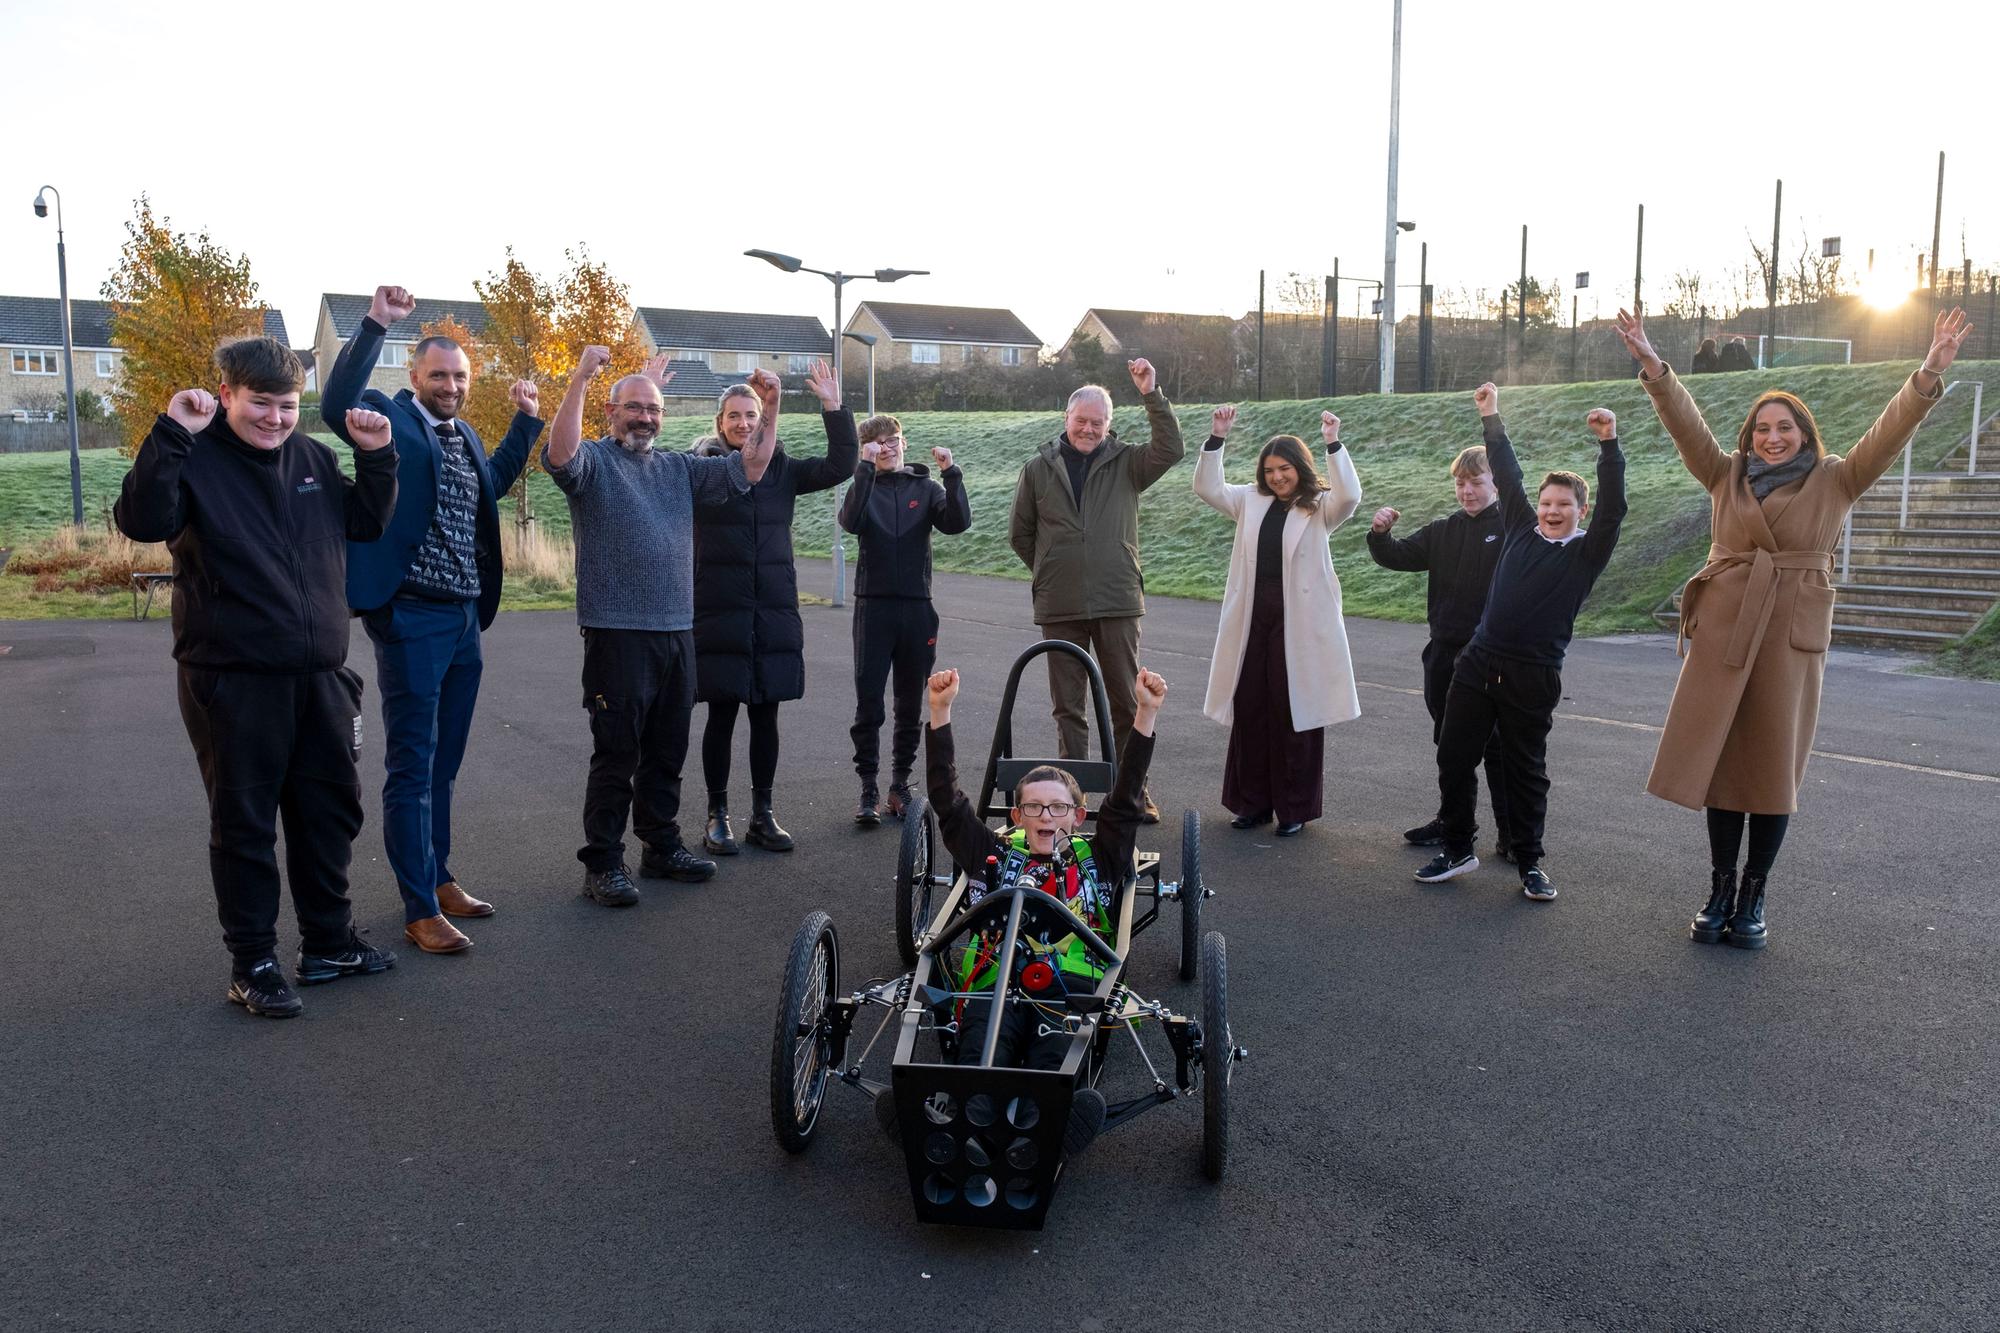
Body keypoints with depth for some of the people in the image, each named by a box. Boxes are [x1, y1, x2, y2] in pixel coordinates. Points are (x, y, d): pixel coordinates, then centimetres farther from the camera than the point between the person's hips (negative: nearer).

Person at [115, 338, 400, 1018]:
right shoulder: (195, 459, -6)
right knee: (244, 823, 4)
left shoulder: (313, 457, 10)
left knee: (331, 812, 14)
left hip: (320, 676, 6)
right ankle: (252, 963, 18)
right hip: (232, 681, -5)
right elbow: (142, 521, -22)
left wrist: (376, 456, 5)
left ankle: (328, 942, 29)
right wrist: (171, 433, -27)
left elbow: (368, 522, 19)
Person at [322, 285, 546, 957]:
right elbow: (337, 404, -27)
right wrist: (376, 323, -30)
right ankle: (420, 911, 4)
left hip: (465, 619, 8)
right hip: (411, 617, -8)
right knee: (411, 767, -2)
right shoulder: (391, 417, -6)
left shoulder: (466, 436, 15)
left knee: (443, 764, 17)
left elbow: (494, 482, 34)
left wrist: (525, 420, 25)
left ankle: (438, 879, 30)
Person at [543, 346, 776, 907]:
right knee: (616, 755, -1)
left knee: (667, 752, 14)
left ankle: (661, 846, 27)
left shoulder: (678, 467, 18)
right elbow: (560, 455, -24)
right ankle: (603, 864, 8)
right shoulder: (594, 462, -1)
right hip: (617, 634, -6)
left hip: (677, 634, 6)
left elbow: (746, 471, 13)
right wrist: (580, 379, -32)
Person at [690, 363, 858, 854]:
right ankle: (717, 816, 15)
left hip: (774, 611, 3)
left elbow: (841, 466, -1)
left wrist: (834, 408, -11)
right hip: (719, 612, -3)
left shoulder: (781, 468, 7)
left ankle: (762, 814, 20)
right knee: (721, 714, 3)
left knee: (765, 715, 8)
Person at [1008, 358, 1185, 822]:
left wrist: (1152, 394, -18)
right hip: (1059, 609, 1)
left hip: (1118, 603, -1)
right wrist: (1052, 573, 12)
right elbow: (1020, 536, 14)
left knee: (1127, 703, 5)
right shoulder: (1038, 469, 6)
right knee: (1067, 707, 8)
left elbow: (1171, 449, -14)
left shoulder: (1126, 462, 4)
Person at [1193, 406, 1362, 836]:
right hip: (1252, 620, 5)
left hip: (1300, 623, -4)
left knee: (1297, 713, 1)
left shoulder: (1320, 507, 0)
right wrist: (1216, 438, -3)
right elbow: (1207, 488, 8)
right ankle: (1252, 801, 20)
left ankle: (1295, 808, 12)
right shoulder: (1251, 502, 13)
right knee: (1249, 710, 8)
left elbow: (1349, 495, -19)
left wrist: (1333, 444, -25)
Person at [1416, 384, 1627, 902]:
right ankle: (1457, 849, 20)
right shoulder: (1521, 530, 10)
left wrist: (1609, 446, -24)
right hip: (1478, 662, 4)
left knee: (1526, 771, 6)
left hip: (1532, 677, -4)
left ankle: (1530, 864, 19)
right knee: (1454, 758, 6)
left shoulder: (1587, 551, 0)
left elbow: (1612, 507, -14)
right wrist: (1491, 418, 15)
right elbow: (1508, 476, 14)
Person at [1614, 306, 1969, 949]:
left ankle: (1752, 897, 16)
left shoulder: (1835, 482, 5)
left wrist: (1930, 375, -21)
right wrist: (1653, 367, -14)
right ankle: (1720, 890, 17)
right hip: (1723, 631, 1)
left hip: (1793, 637, -1)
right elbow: (1686, 424, -2)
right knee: (1721, 760, 4)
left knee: (1774, 768, 4)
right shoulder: (1727, 476, 8)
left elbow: (1890, 433, -6)